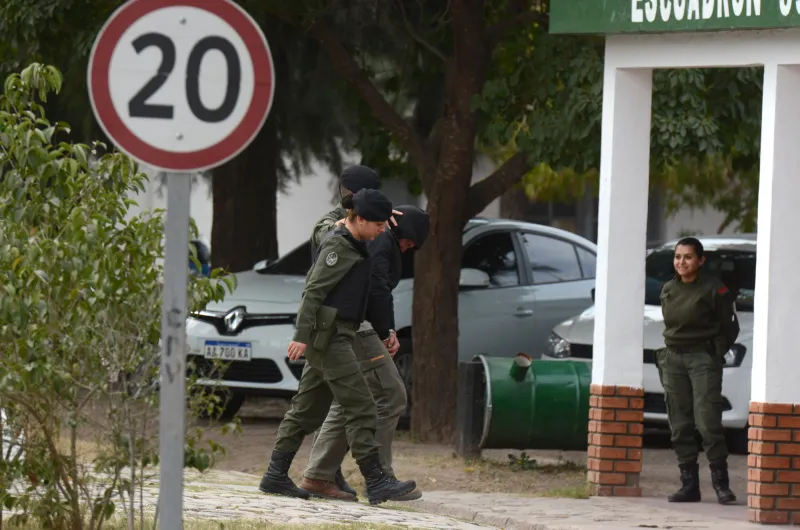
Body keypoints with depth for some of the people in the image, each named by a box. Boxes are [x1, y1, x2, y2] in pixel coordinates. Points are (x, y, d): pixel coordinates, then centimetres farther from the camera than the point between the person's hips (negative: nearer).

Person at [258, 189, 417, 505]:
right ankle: (376, 483, -14)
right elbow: (314, 291, -17)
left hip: (336, 337, 10)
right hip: (327, 337, -10)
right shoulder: (338, 247, -13)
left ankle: (275, 476, 12)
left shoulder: (354, 246, 15)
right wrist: (302, 336, -21)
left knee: (308, 410, 10)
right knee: (360, 408, -11)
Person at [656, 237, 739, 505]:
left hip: (703, 359, -6)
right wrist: (668, 352, 9)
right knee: (680, 425, 4)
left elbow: (729, 327, -3)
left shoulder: (713, 289, -6)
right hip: (672, 359, 6)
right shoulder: (668, 290, 11)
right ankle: (689, 484, 9)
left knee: (708, 423, -12)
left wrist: (715, 352, -8)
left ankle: (721, 484, -6)